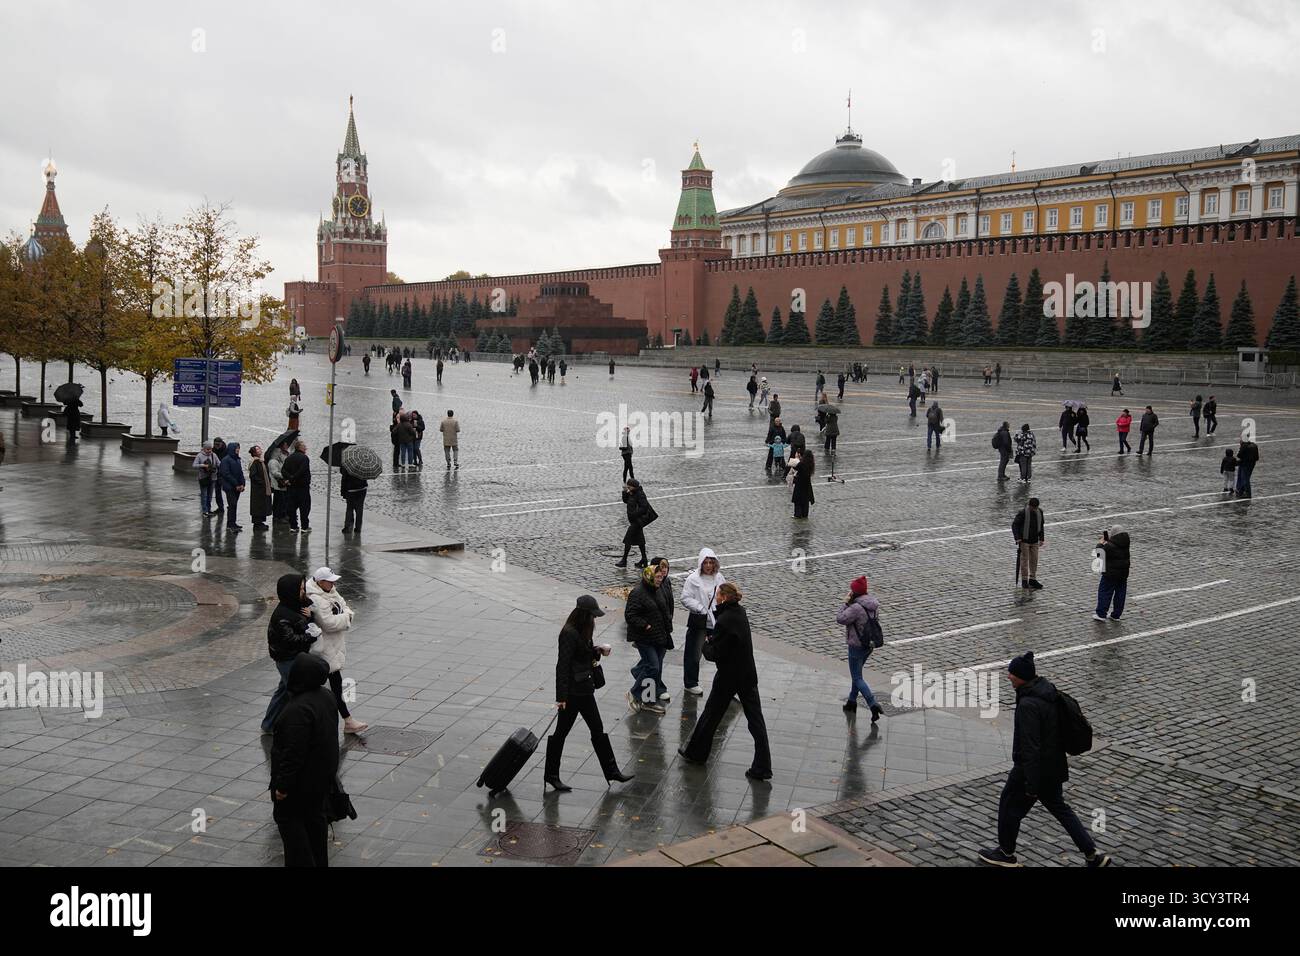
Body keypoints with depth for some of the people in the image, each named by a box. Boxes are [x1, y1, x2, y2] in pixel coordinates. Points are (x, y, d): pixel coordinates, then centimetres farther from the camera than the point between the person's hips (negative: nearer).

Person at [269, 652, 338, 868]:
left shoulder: (298, 709, -31)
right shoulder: (325, 696, -1)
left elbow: (294, 753, -28)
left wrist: (283, 785, -19)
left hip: (301, 780, -8)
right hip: (322, 775, 9)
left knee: (287, 817, 9)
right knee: (315, 816, 20)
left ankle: (301, 862, 11)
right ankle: (319, 861, 30)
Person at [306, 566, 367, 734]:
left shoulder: (331, 591, 7)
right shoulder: (316, 601, -24)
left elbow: (343, 605, 16)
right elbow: (329, 623, -27)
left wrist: (347, 612, -6)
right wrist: (346, 618, -15)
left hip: (334, 644, 10)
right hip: (325, 648, -10)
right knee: (335, 682, -7)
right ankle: (347, 721, -5)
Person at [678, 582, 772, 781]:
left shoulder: (724, 621, -21)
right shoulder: (741, 612, 3)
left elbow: (715, 654, -19)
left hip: (728, 677, -7)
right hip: (748, 675, 7)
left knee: (711, 715, 13)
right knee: (756, 721, 5)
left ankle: (696, 752, 31)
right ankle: (762, 767, 5)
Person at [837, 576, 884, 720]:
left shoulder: (856, 608, -26)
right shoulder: (874, 604, -1)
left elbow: (840, 619, -22)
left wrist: (846, 603, -12)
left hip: (856, 647, -9)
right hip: (869, 644, 9)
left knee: (857, 678, 0)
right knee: (856, 673, 24)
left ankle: (873, 705, -11)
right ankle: (852, 702, 36)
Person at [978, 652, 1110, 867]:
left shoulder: (1028, 704, -29)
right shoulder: (1047, 689, -1)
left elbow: (1030, 746, -27)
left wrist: (1031, 785, -22)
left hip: (1033, 767, -9)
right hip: (1053, 765, 9)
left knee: (1010, 805, 13)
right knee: (1058, 806, 23)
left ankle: (1006, 854, 32)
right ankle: (1092, 855, 25)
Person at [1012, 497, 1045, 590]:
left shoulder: (1039, 512, -1)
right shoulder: (1022, 513, -17)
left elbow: (1041, 525, 12)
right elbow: (1014, 525, -13)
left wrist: (1041, 538, 9)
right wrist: (1017, 538, -22)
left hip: (1034, 540, 5)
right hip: (1024, 540, -5)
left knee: (1034, 560, 7)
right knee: (1024, 559, -1)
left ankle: (1032, 579, 15)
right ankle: (1024, 580, 6)